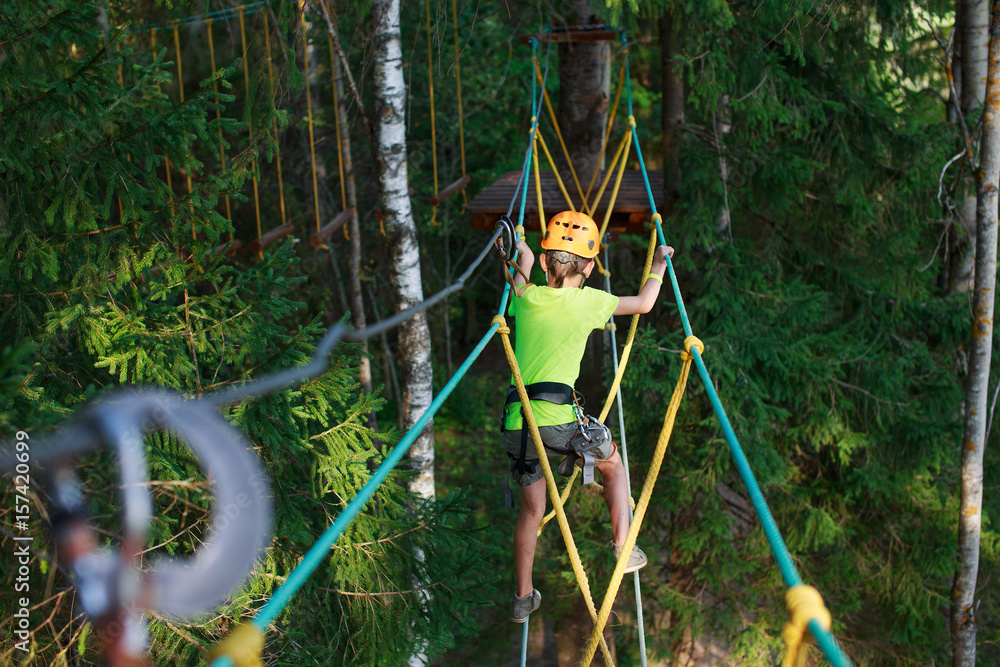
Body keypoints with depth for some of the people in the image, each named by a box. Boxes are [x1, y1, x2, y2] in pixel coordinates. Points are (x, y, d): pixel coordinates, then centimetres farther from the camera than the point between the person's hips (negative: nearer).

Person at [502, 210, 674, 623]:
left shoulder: (526, 297, 9)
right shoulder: (587, 301, 1)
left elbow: (525, 260, 33)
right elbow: (643, 303, 17)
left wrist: (521, 252, 54)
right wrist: (659, 265, 32)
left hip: (517, 423, 4)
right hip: (558, 418, -4)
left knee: (531, 509, 20)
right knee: (612, 464, 26)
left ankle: (523, 598, 25)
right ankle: (623, 550, 25)